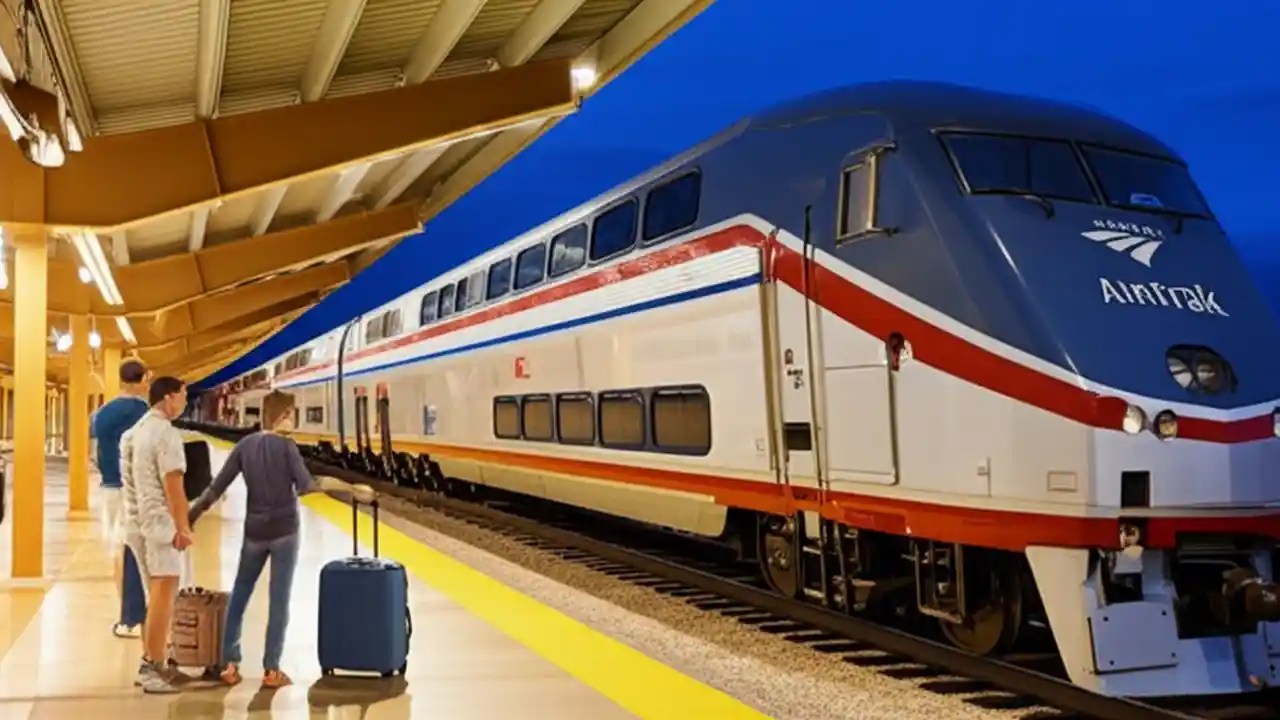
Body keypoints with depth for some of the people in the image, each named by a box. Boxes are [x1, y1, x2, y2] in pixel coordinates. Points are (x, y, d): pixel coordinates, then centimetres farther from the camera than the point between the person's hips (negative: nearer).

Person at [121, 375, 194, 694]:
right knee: (163, 597, -6)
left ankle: (151, 663, 22)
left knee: (155, 597, 17)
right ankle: (154, 668, -5)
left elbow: (130, 481, 16)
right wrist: (183, 527, -14)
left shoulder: (134, 432, 14)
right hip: (160, 523, -9)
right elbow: (173, 486, -18)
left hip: (137, 523, 9)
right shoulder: (166, 433, -14)